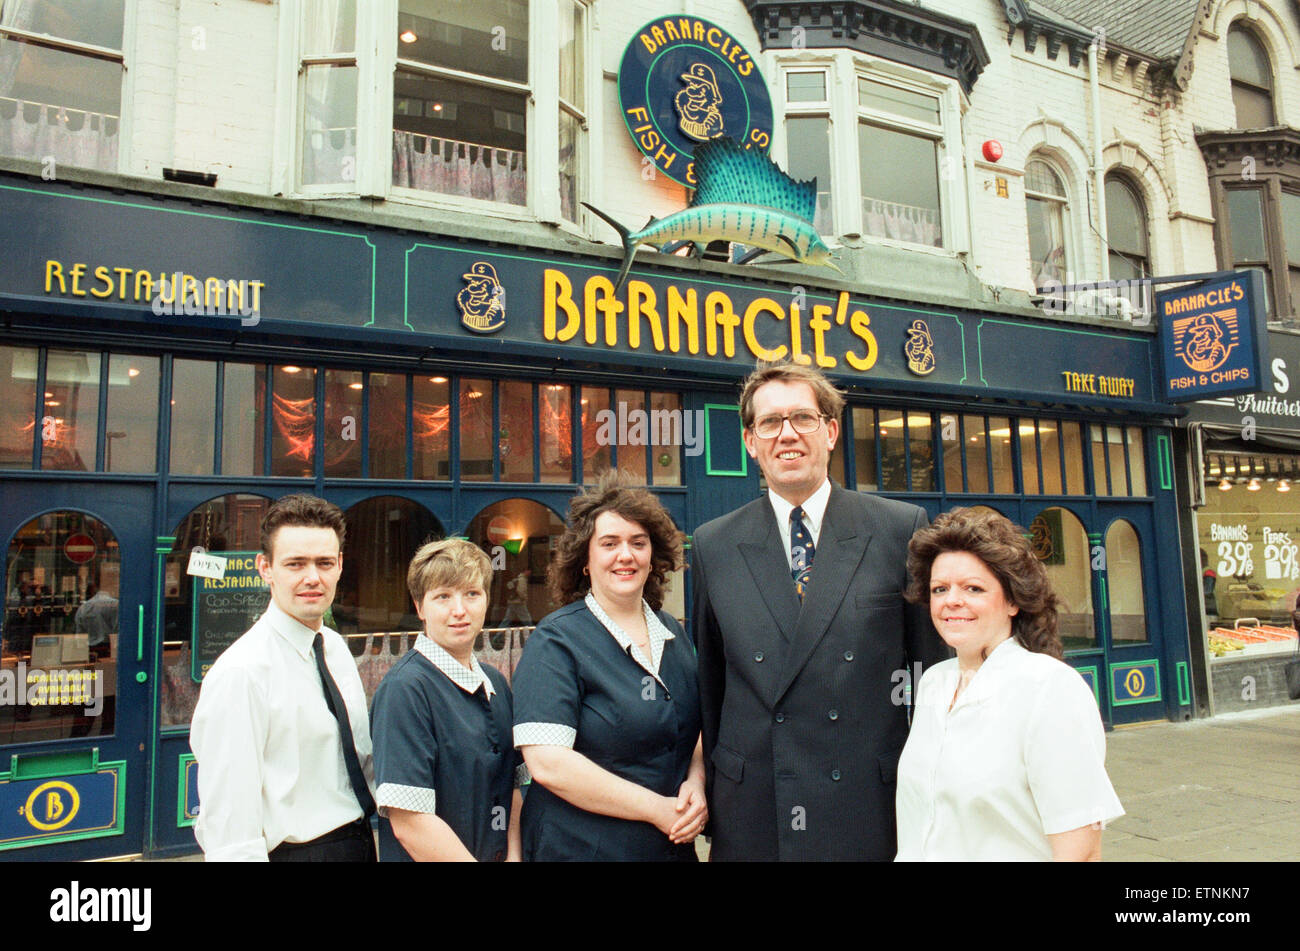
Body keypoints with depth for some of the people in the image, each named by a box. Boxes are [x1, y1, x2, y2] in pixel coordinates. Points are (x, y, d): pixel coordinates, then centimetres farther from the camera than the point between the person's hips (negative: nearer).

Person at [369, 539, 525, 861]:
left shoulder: (495, 683, 2)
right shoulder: (405, 689, -20)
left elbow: (512, 786, 5)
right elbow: (409, 821, -24)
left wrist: (514, 857, -8)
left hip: (499, 855, 6)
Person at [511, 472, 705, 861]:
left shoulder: (673, 635, 5)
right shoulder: (556, 641, -13)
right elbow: (547, 763, -21)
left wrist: (696, 782, -7)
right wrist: (656, 808, -19)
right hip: (579, 848, -5)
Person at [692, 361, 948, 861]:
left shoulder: (902, 529, -3)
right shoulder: (712, 545, 2)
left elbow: (932, 666, 1)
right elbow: (708, 684, 6)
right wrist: (712, 796, 6)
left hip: (874, 812, -1)